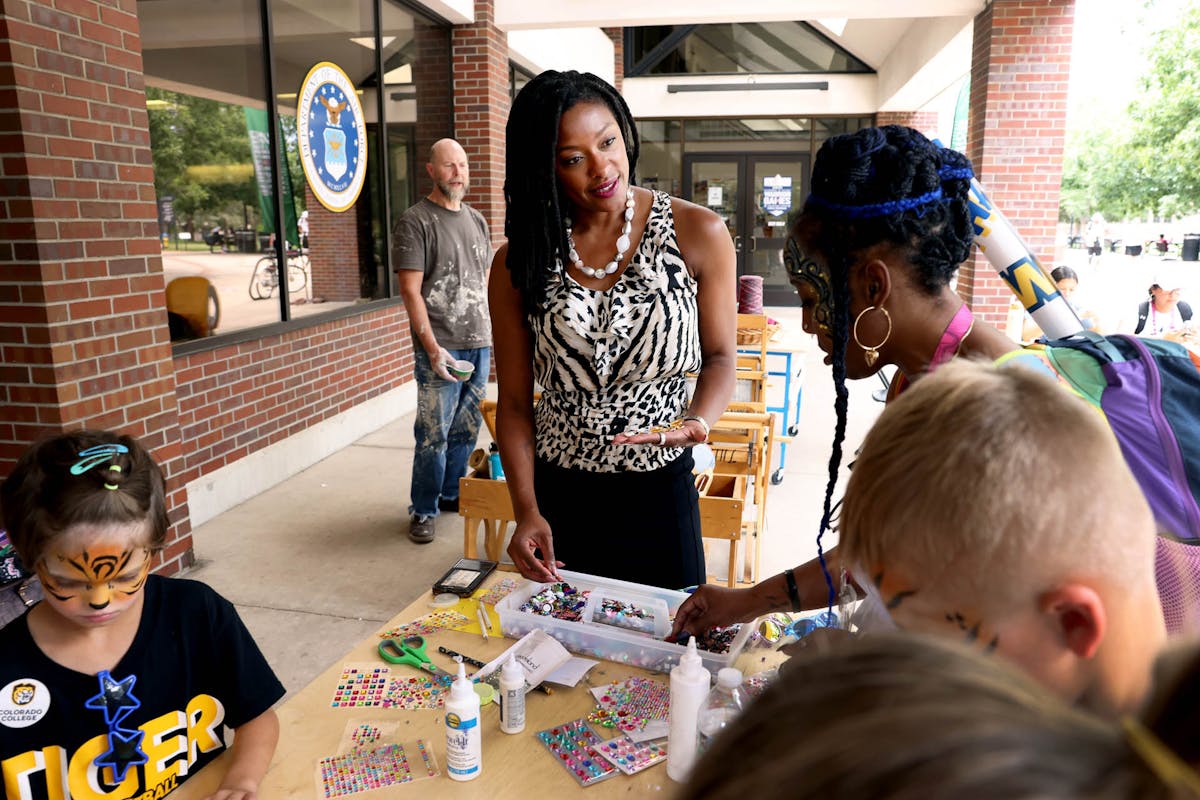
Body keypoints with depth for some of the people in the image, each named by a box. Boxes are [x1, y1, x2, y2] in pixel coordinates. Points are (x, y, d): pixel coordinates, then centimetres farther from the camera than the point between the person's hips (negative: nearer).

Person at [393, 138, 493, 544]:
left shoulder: (476, 220, 15)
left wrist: (498, 334, 14)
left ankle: (453, 493, 29)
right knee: (434, 434, -3)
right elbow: (410, 289, -10)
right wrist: (431, 346, -17)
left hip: (479, 343, 6)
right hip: (440, 347, -6)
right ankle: (423, 510, 11)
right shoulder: (415, 221, -5)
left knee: (467, 428, 12)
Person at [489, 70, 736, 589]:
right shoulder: (519, 262, -3)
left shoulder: (698, 234, -7)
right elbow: (514, 401, -2)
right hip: (556, 495, 1)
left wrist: (698, 421, -20)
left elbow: (719, 357, 1)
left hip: (659, 492, -1)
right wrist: (526, 511, -12)